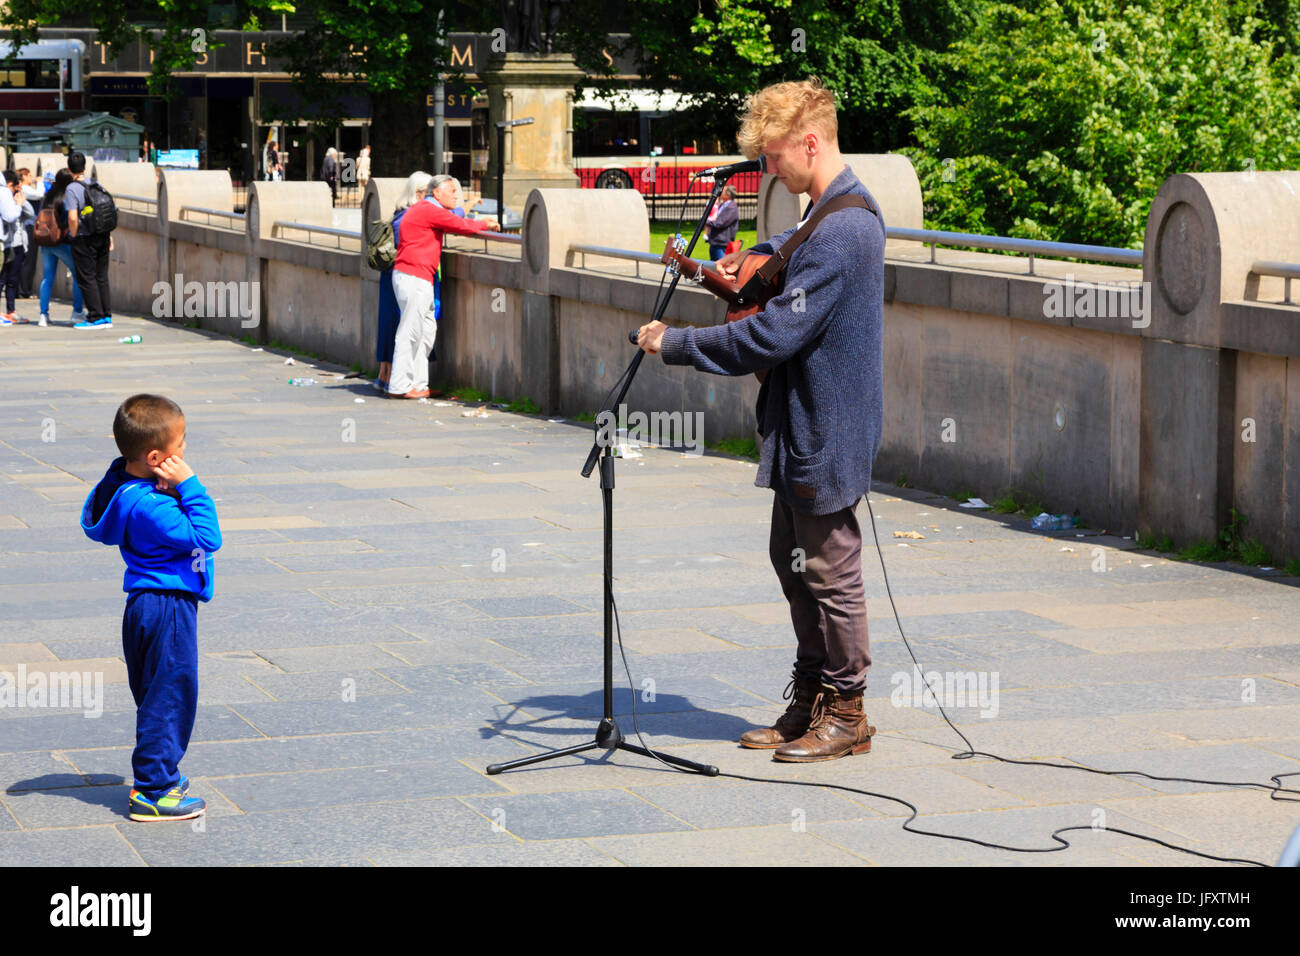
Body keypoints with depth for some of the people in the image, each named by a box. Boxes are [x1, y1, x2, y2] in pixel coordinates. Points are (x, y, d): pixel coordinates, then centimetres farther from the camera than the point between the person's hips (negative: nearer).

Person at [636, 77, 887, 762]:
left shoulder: (842, 231, -24)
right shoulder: (837, 215, 9)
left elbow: (773, 335, -27)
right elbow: (798, 248, 35)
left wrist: (674, 344, -20)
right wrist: (751, 258, 13)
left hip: (827, 435, -10)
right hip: (802, 427, 10)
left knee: (828, 570, 0)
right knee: (792, 560, 16)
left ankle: (845, 714, 11)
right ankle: (810, 700, 26)